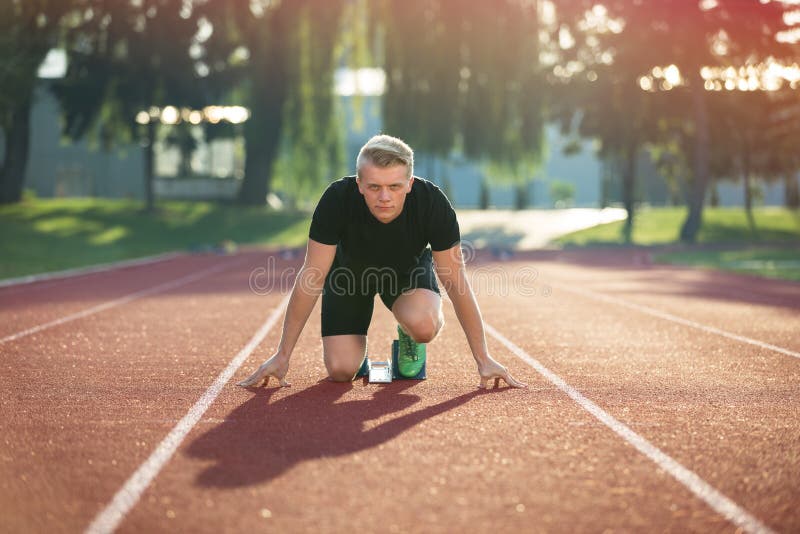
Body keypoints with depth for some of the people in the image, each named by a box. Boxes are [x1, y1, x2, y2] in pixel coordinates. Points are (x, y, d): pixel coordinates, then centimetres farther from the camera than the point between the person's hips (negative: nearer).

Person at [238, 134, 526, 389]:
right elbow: (311, 277, -27)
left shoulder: (433, 204, -34)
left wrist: (483, 359, -20)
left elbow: (455, 281, -23)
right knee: (341, 370, -15)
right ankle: (357, 344, 21)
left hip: (409, 268, 0)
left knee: (423, 326, -33)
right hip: (350, 269, 0)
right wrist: (282, 356, -25)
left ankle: (407, 337, 5)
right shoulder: (337, 200, -35)